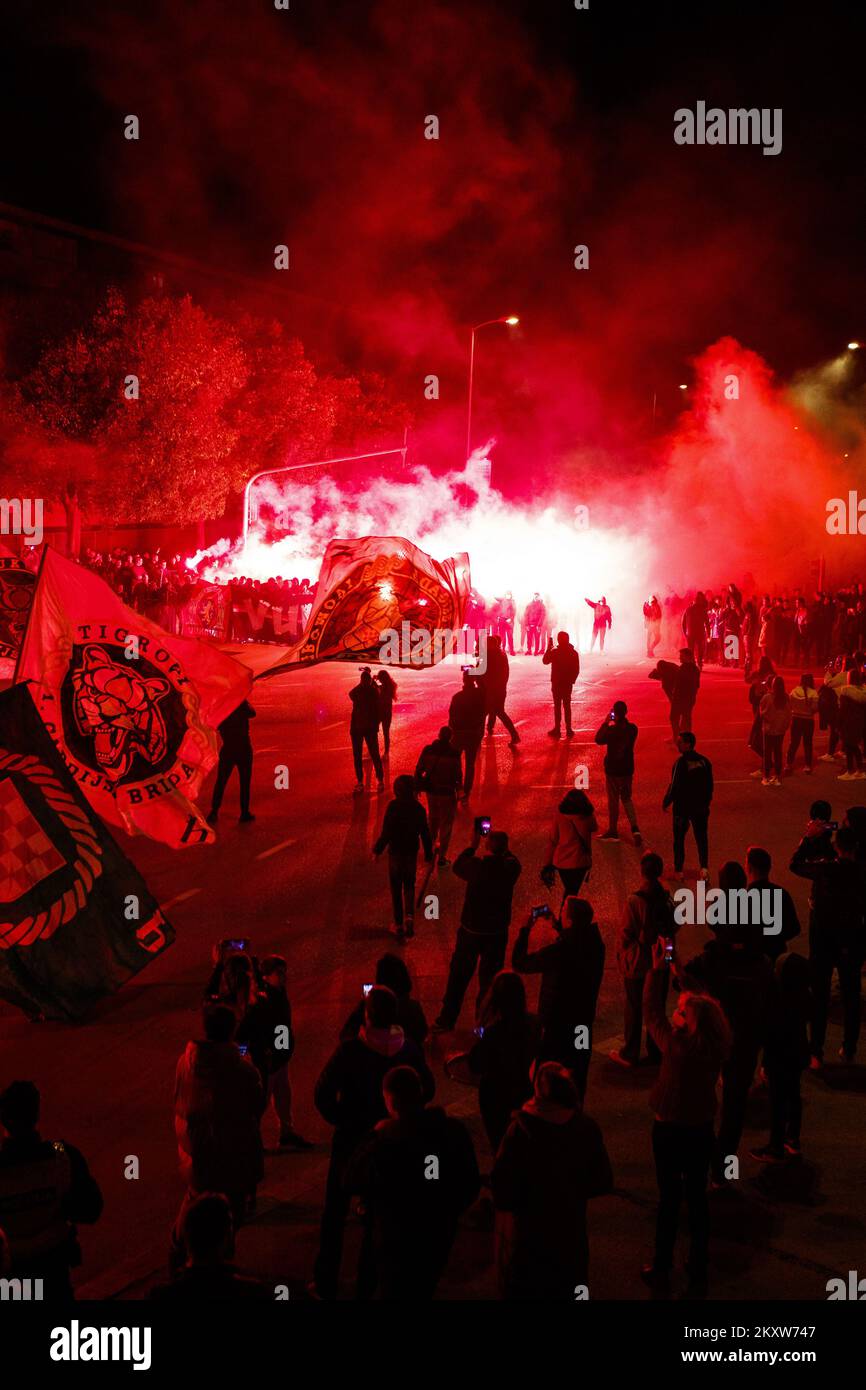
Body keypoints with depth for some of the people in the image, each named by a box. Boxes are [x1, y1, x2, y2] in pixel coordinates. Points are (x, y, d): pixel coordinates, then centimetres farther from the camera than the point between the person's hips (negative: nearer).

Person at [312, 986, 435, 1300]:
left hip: (350, 1140, -3)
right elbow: (428, 1089, 5)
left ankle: (326, 1285, 20)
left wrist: (340, 1118, -6)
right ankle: (367, 1285, 23)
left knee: (335, 1213, 13)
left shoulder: (350, 1050, -20)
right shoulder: (409, 1050, -9)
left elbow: (323, 1094, -22)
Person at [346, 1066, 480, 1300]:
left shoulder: (385, 1144, -29)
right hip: (441, 1235, 4)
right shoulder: (456, 1131, -12)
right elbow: (471, 1186, -1)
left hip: (398, 1242, -4)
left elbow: (352, 1182, -14)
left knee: (395, 1293, 18)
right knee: (421, 1293, 26)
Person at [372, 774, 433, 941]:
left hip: (395, 853, -2)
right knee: (409, 886, 20)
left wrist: (377, 850, -3)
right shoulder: (418, 808, -9)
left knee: (396, 889, 12)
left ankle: (399, 925, 16)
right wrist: (429, 856, 7)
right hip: (412, 853, 2)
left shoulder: (393, 806, -18)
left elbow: (386, 833, -17)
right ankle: (410, 917, -2)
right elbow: (425, 833, -4)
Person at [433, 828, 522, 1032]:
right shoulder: (510, 868, -16)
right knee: (489, 978, 16)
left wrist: (473, 845, 6)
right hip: (497, 932, 1)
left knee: (458, 977, 15)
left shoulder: (476, 866, -21)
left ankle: (447, 1020, 26)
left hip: (470, 931, -1)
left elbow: (456, 866, 1)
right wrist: (500, 847, 6)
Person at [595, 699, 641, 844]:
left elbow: (599, 739, -9)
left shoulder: (612, 730, -23)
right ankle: (634, 828, 6)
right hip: (628, 768, 5)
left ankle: (613, 831, 23)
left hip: (613, 769, -5)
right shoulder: (632, 728, -7)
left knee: (613, 800, 10)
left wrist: (605, 722, -5)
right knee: (627, 798, 19)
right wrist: (616, 722, 4)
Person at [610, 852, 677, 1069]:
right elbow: (675, 926, 2)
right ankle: (656, 1052, 28)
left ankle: (630, 1054, 22)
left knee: (634, 1009, 10)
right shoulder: (668, 898, -10)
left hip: (637, 963, -4)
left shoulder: (634, 901, -24)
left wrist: (621, 955, 1)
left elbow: (626, 934, -16)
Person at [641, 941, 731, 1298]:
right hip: (702, 1130, 4)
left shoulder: (675, 1046, -25)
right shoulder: (717, 1047, -13)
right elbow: (704, 1002, 3)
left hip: (670, 1130, -4)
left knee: (669, 1199, 10)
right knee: (697, 1198, 15)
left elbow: (651, 1011, -12)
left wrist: (658, 970, -4)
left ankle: (661, 1272, 23)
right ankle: (698, 1274, 26)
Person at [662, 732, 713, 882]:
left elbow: (674, 786, -18)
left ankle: (678, 871, 14)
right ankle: (704, 867, 0)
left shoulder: (681, 762, -19)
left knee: (679, 838, 9)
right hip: (700, 807, 4)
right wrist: (706, 803, 19)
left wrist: (666, 802, -4)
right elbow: (709, 785, 7)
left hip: (682, 807, -4)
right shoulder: (704, 761, -1)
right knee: (701, 837, 12)